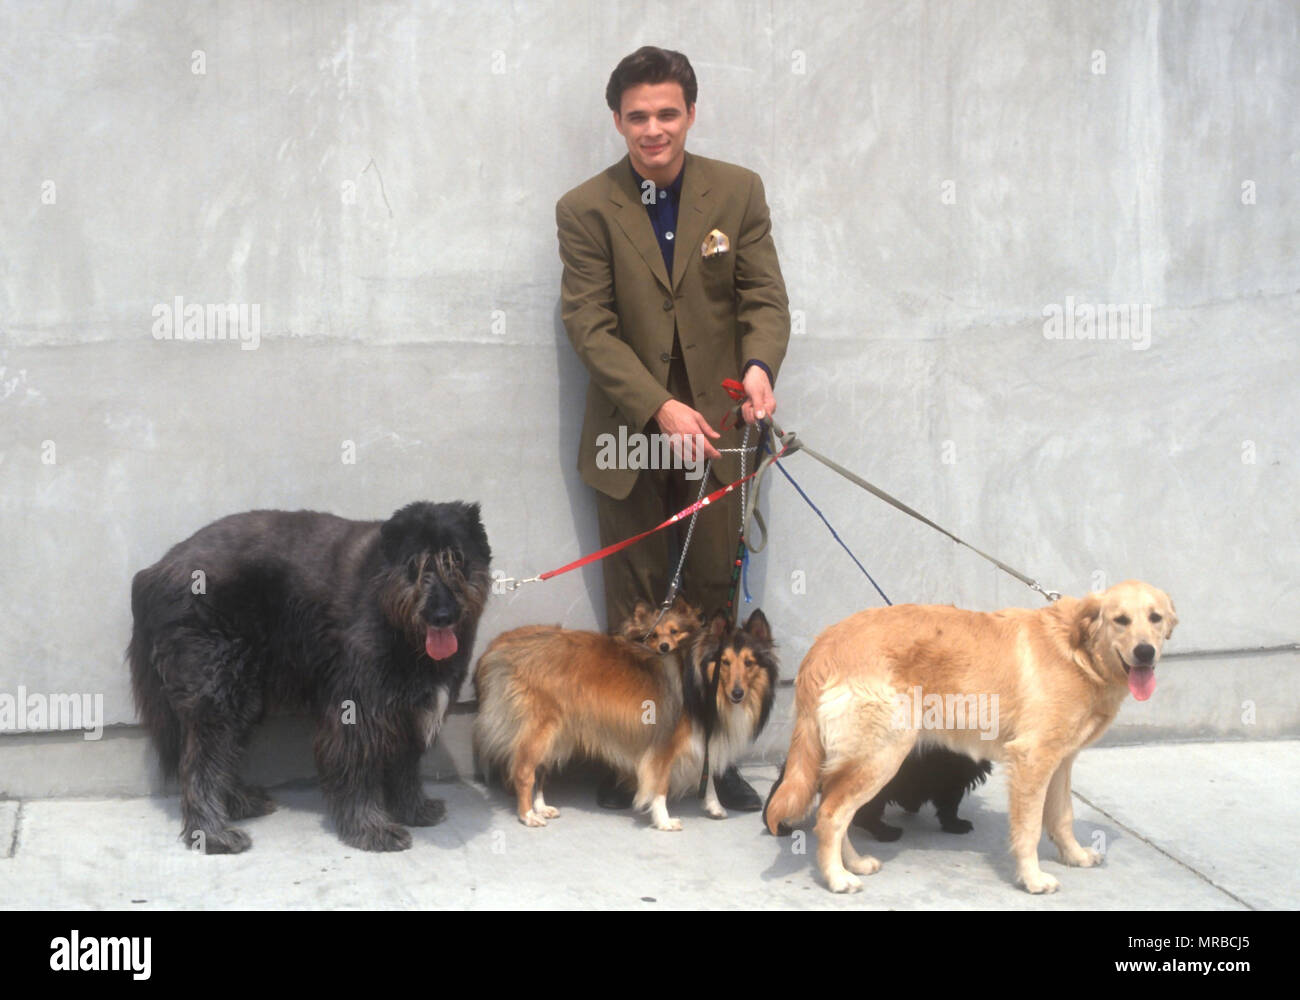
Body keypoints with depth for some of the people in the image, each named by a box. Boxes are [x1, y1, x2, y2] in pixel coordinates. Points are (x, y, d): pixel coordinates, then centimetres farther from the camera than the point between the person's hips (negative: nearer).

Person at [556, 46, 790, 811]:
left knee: (714, 598, 7)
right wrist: (659, 409, -21)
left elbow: (765, 298, -1)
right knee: (635, 606, 7)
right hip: (630, 433, -1)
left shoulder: (739, 192, 2)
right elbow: (591, 326, -9)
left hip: (715, 426, 1)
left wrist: (759, 364, -24)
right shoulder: (586, 210, -4)